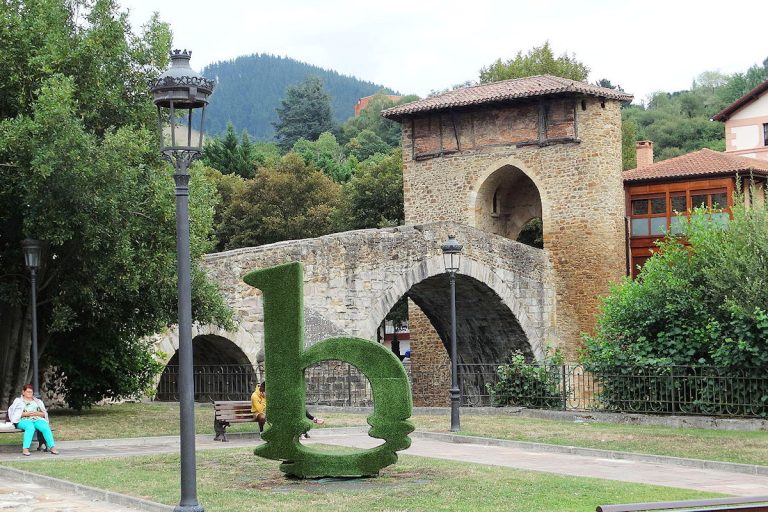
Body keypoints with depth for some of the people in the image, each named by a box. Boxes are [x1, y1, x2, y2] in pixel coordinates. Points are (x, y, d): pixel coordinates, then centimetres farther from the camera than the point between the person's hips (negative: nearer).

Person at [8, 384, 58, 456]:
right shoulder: (18, 401, 17)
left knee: (45, 427, -31)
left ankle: (52, 447, -38)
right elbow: (14, 414, 4)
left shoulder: (37, 401, 25)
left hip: (37, 420, 3)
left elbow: (44, 414, 18)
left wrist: (37, 413, -4)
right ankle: (25, 449, -48)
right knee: (30, 427, -39)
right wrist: (25, 414, -10)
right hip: (24, 421, -3)